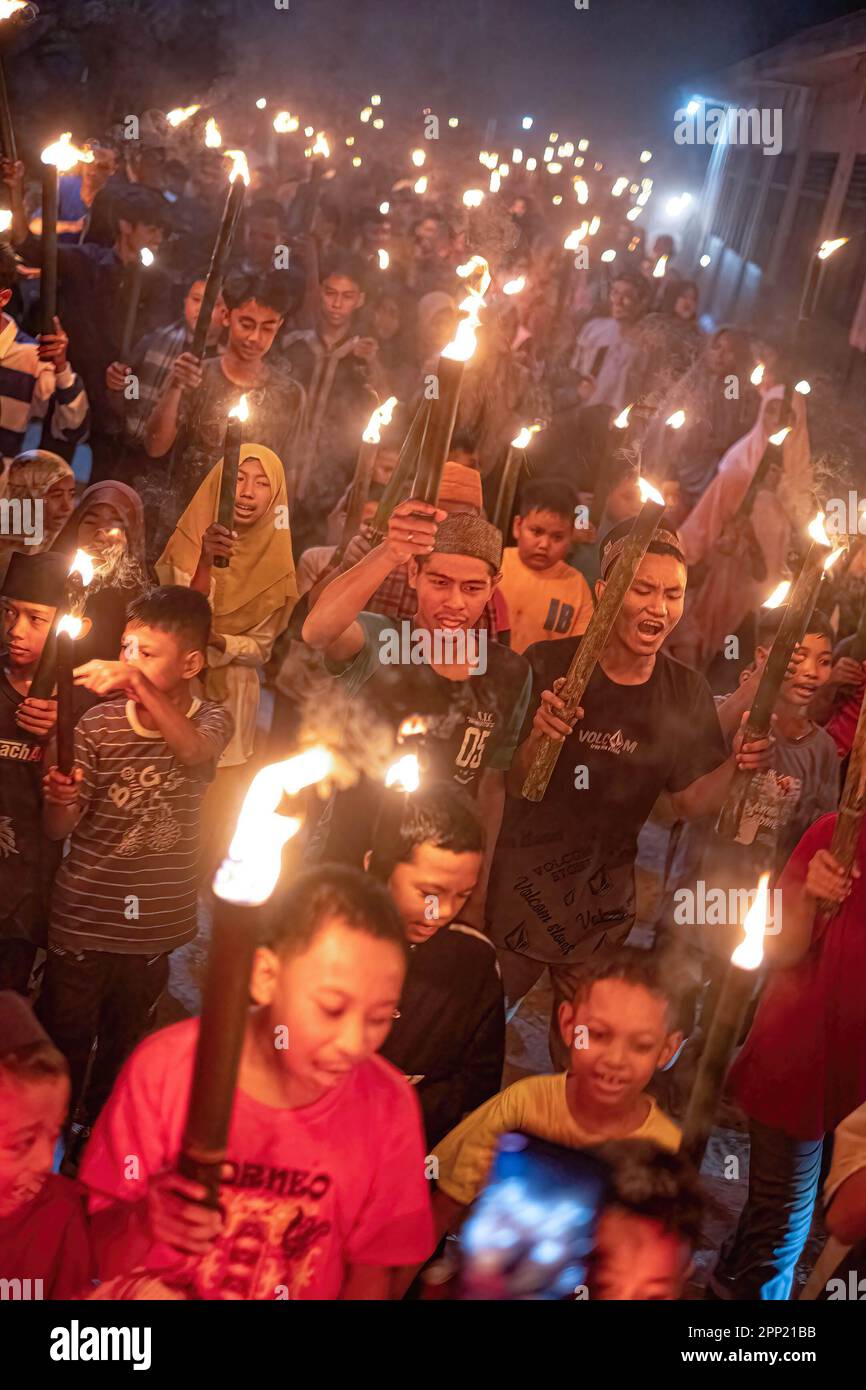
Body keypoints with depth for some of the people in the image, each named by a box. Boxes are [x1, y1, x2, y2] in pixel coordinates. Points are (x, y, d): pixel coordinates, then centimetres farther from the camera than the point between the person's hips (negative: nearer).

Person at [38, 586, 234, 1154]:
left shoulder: (211, 719, -5)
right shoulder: (99, 723, -5)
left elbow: (195, 752, -32)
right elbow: (59, 829, -5)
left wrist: (140, 686, -47)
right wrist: (61, 800, -29)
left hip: (154, 919, 1)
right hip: (84, 914, -1)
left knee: (125, 1042, 18)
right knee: (63, 1041, 6)